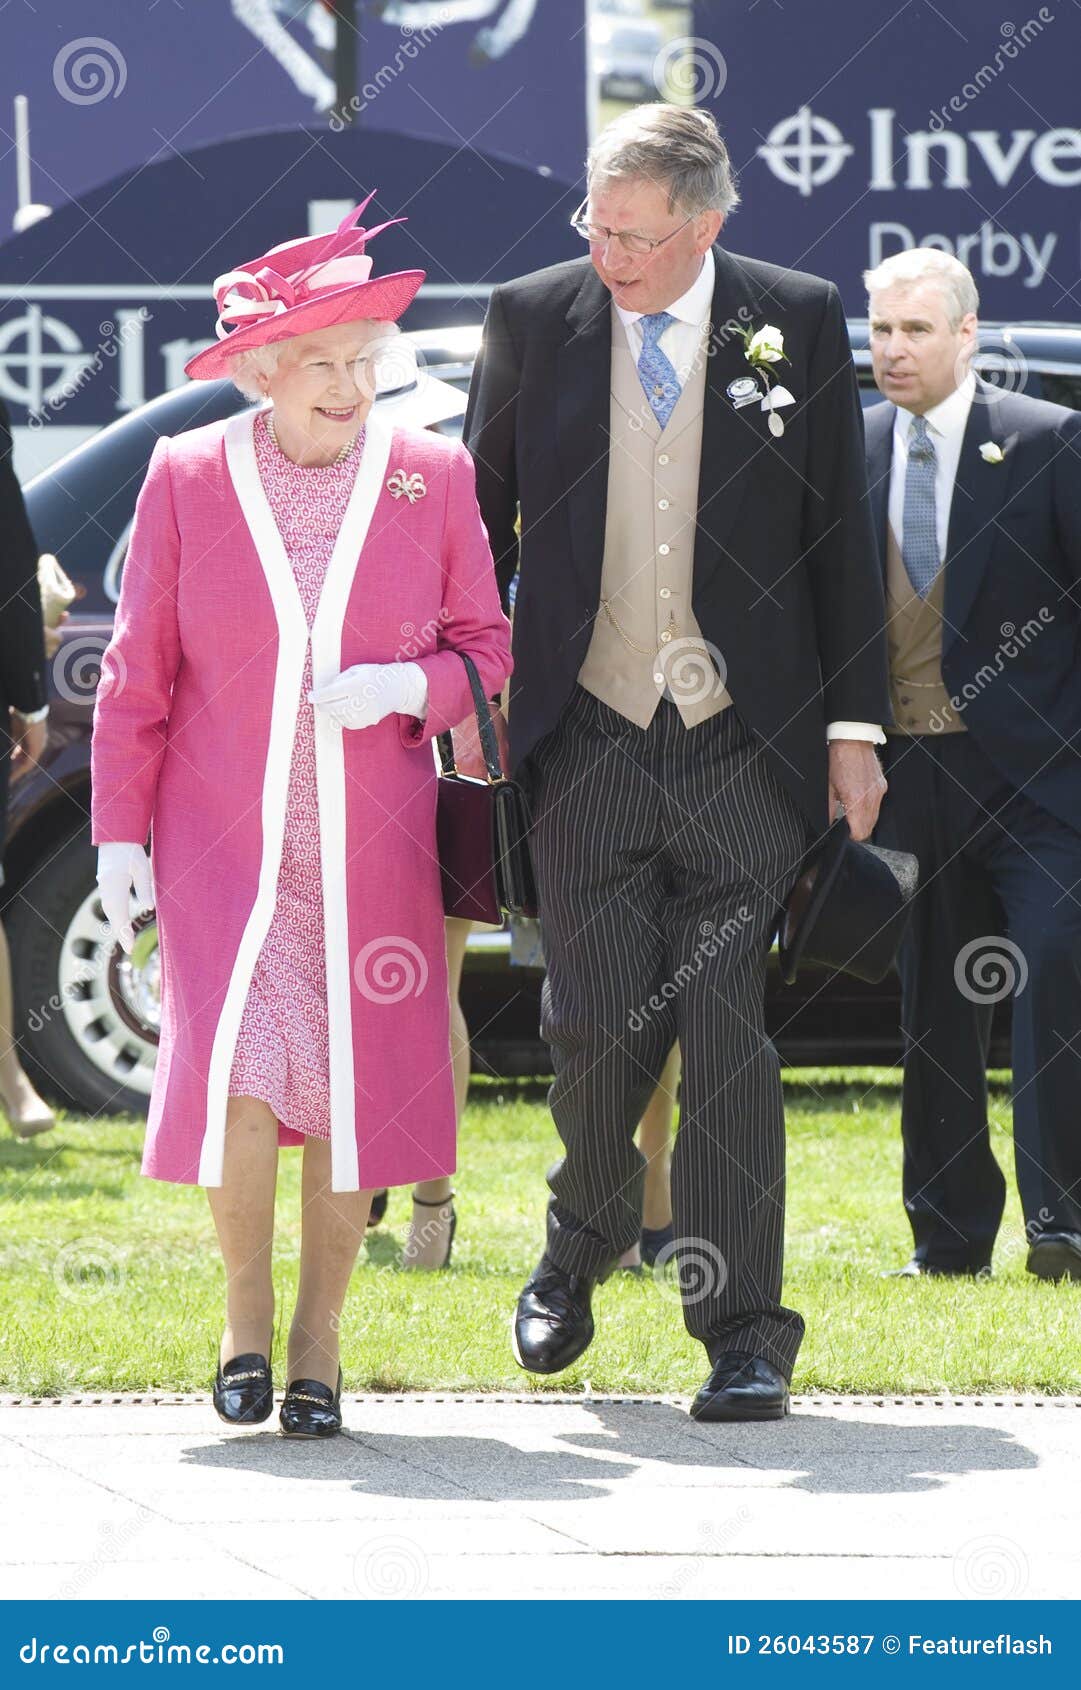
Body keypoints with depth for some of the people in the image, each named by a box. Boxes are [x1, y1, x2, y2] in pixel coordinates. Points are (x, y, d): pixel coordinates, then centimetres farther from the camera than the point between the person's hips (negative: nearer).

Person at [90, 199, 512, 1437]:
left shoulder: (432, 477, 1)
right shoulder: (189, 478, -1)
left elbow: (484, 649, 7)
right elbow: (137, 673, 4)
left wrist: (402, 687, -13)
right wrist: (119, 832, 1)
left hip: (370, 845, 1)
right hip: (224, 843, -1)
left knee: (352, 1086, 0)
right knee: (236, 1075, -15)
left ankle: (318, 1344, 15)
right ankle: (246, 1313, 7)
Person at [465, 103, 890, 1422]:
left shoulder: (796, 322, 2)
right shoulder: (532, 318, 3)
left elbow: (841, 535, 6)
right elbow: (483, 517, 13)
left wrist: (854, 722, 4)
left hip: (744, 745, -1)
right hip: (589, 742, 1)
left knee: (729, 1036, -3)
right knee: (600, 1025, 0)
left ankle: (743, 1330, 2)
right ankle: (581, 1242, 29)